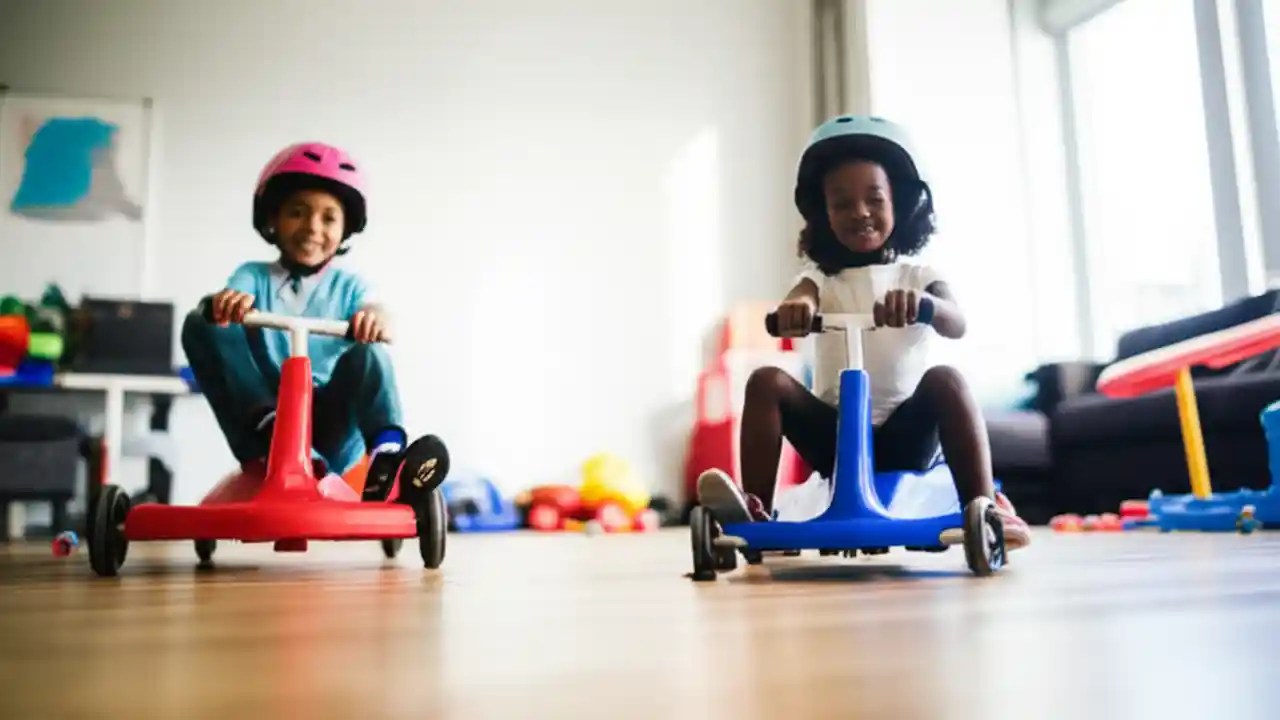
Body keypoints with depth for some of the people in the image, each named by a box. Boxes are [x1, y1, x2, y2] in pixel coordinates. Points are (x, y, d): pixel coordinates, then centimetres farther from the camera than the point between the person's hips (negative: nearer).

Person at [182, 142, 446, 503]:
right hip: (266, 414, 1)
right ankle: (267, 431, -30)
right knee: (200, 326, -15)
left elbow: (373, 313, -13)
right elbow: (220, 305, -11)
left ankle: (387, 456, -42)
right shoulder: (253, 276, 12)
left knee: (367, 354, -27)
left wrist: (376, 318, -40)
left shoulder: (348, 285, 10)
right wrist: (224, 302, -38)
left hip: (331, 423, -1)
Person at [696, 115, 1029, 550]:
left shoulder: (920, 277, 8)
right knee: (767, 381, -21)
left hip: (907, 437, -1)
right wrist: (795, 307, -45)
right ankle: (757, 510, -25)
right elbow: (800, 299, -17)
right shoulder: (820, 277, 9)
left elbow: (956, 325, -14)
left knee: (944, 378, -29)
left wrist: (923, 303, -40)